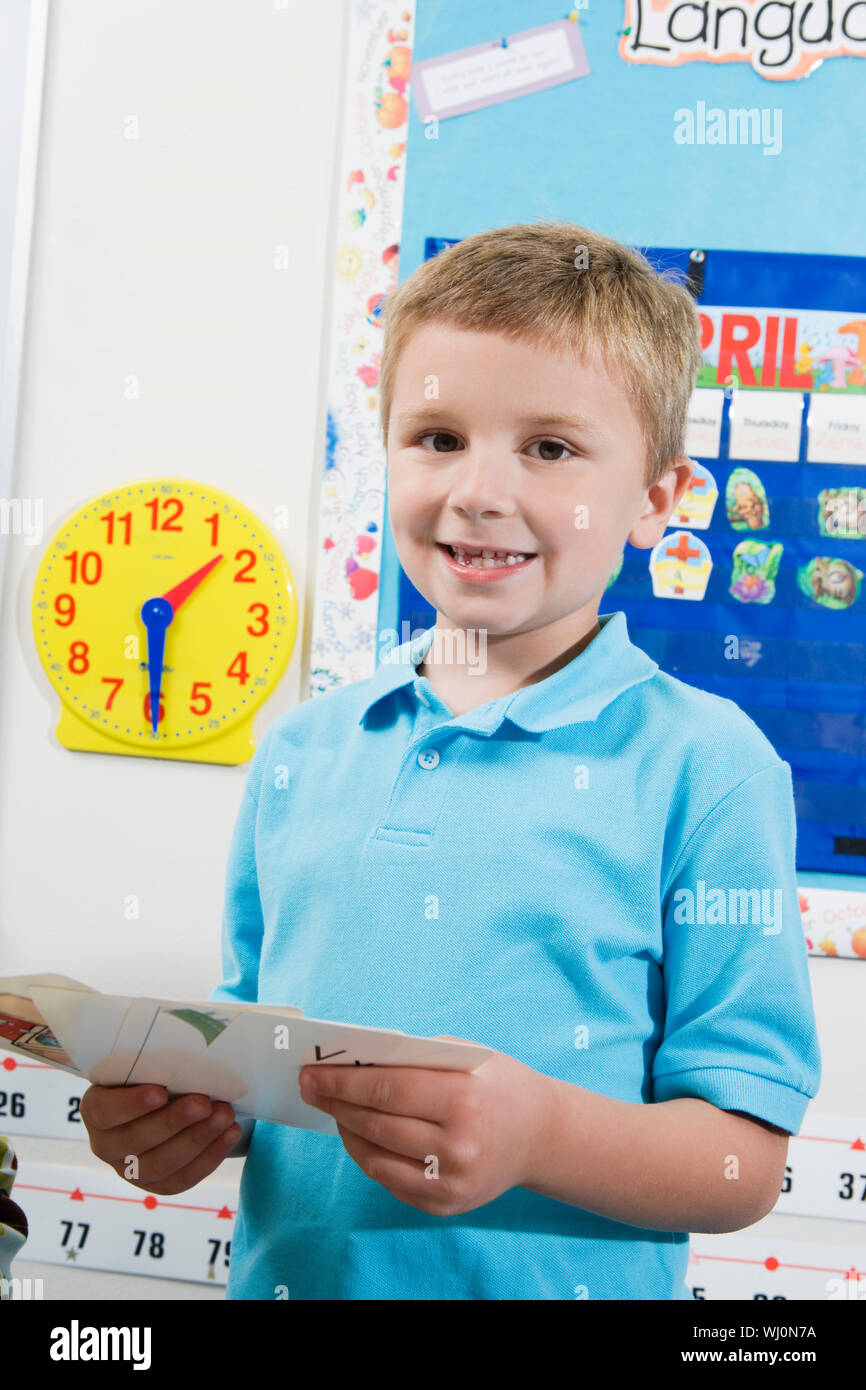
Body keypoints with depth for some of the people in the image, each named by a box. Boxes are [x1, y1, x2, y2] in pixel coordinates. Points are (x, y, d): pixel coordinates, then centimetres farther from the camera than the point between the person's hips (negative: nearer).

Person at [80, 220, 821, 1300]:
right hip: (286, 1273, 4)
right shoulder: (297, 754, 1)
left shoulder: (704, 766, -13)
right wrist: (184, 1109, -11)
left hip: (560, 1284, -4)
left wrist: (540, 1133, -30)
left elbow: (747, 1163, -14)